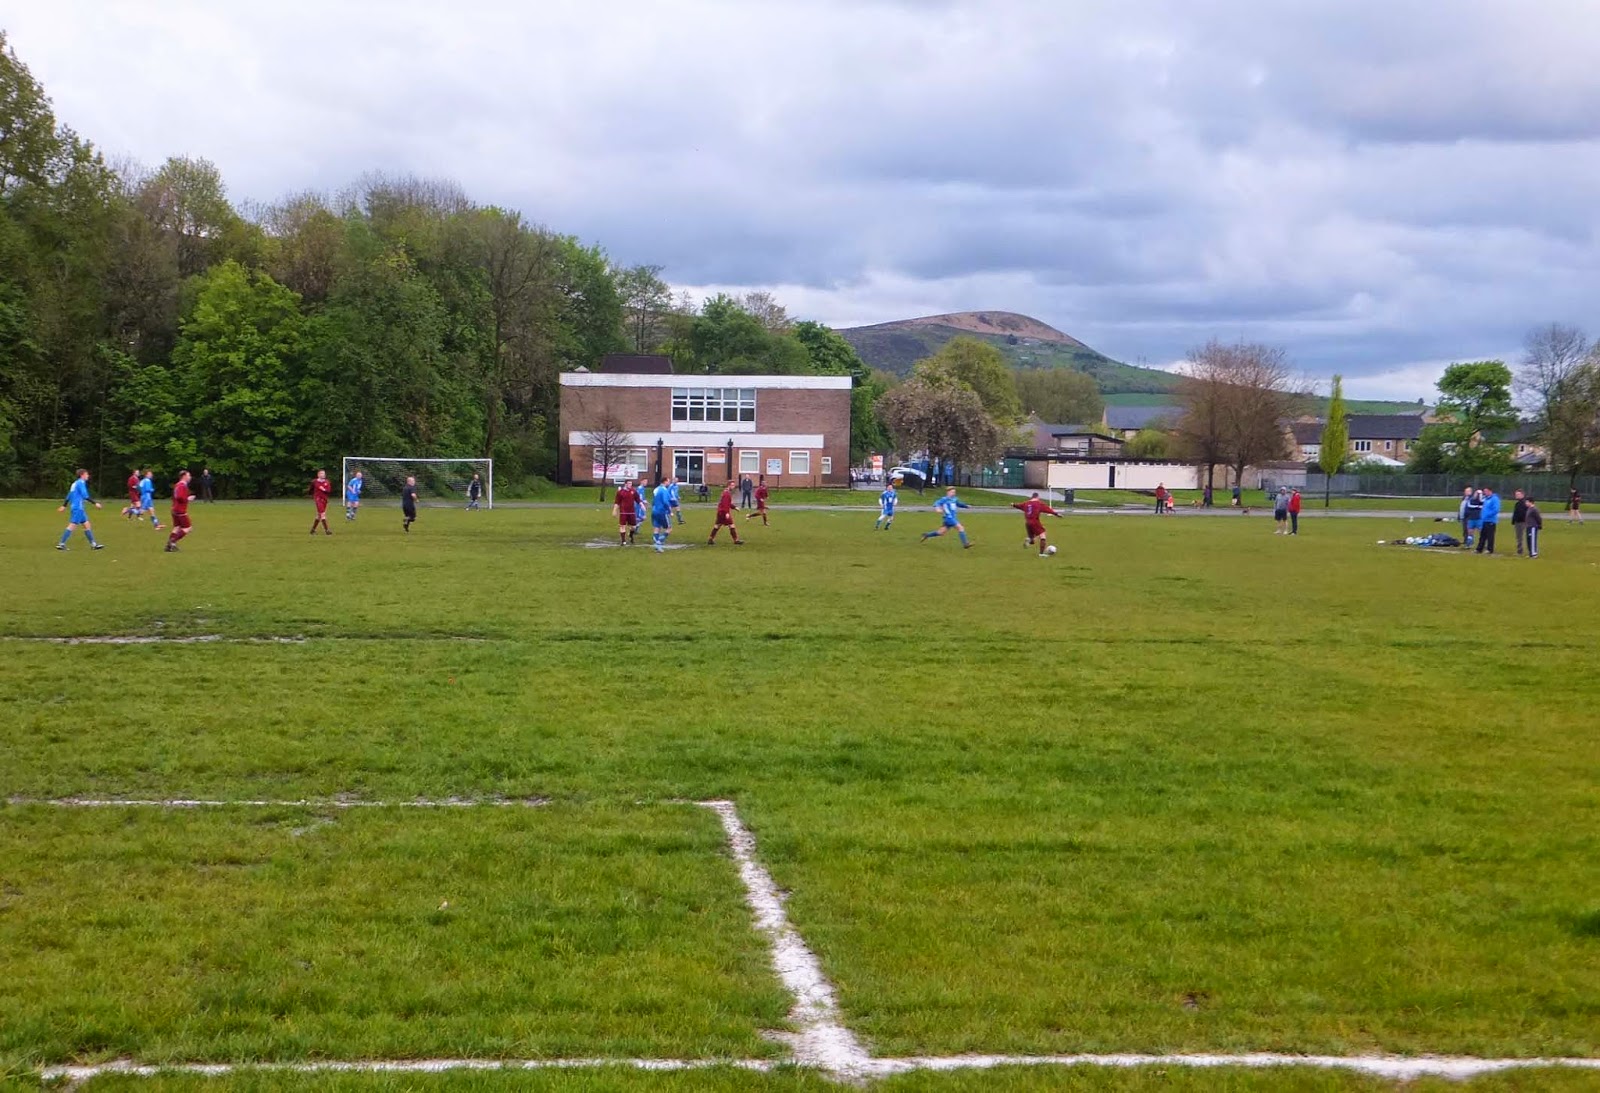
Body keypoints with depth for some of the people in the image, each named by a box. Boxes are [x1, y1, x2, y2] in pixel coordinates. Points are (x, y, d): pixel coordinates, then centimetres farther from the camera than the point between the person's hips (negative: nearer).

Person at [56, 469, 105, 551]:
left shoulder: (75, 483, 18)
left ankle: (93, 544, 10)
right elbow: (85, 496, -18)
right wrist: (95, 503, -16)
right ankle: (61, 544, -10)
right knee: (72, 525, -10)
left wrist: (64, 506, 24)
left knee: (86, 525, 9)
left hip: (78, 508, 10)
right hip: (78, 508, -10)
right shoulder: (81, 483, -10)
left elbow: (69, 496, 21)